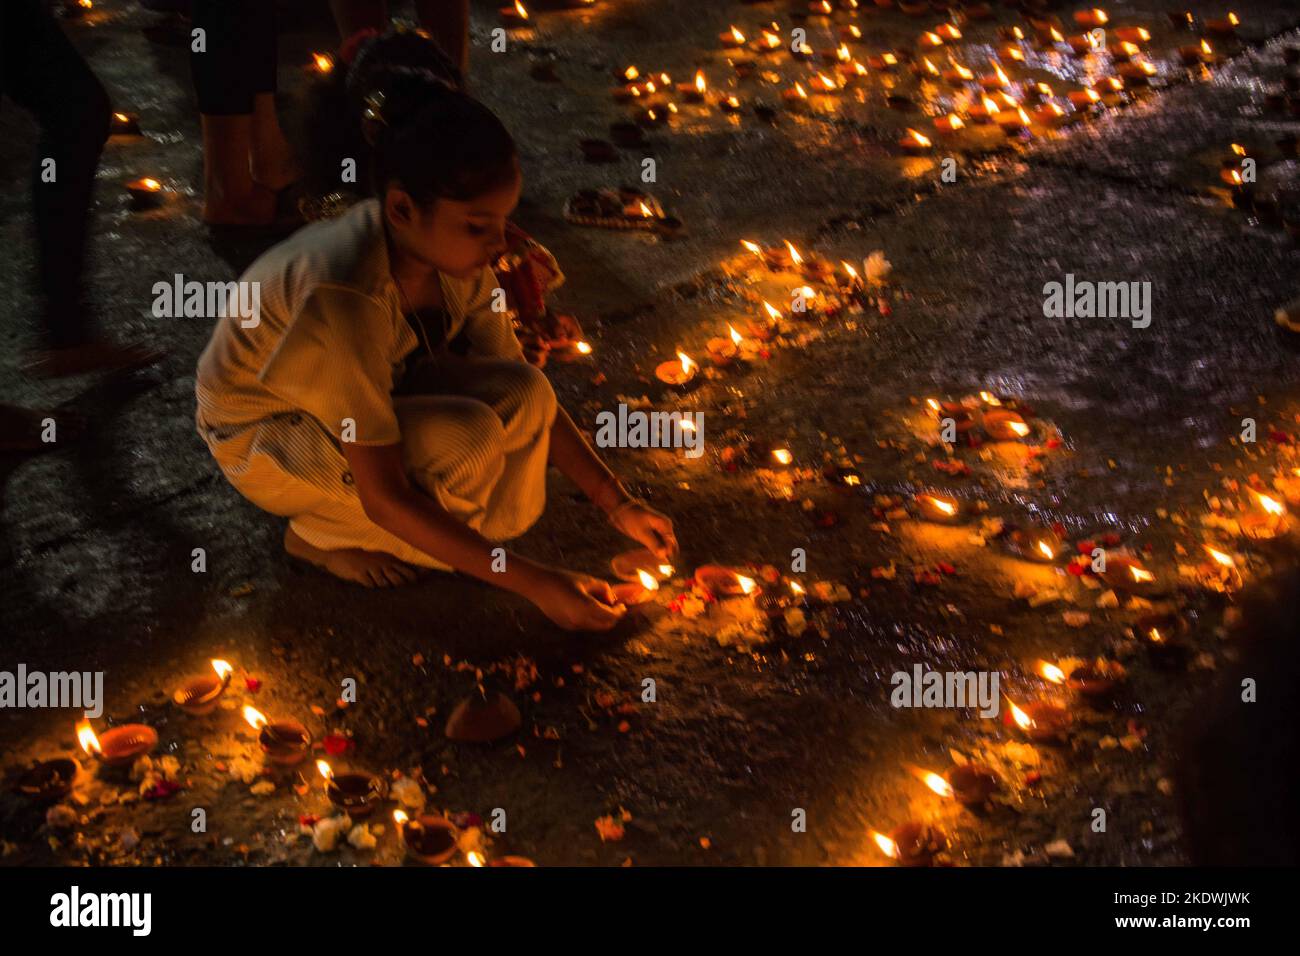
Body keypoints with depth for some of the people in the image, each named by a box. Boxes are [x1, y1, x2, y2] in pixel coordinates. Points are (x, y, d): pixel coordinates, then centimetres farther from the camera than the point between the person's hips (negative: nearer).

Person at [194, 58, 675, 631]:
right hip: (260, 434, -7)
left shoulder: (449, 252, -16)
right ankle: (321, 534, -2)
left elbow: (523, 385, -4)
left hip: (357, 395, 7)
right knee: (466, 439, -30)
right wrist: (536, 584, -32)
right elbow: (385, 498, -34)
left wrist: (619, 505, -10)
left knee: (522, 400, -18)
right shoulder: (346, 296, -38)